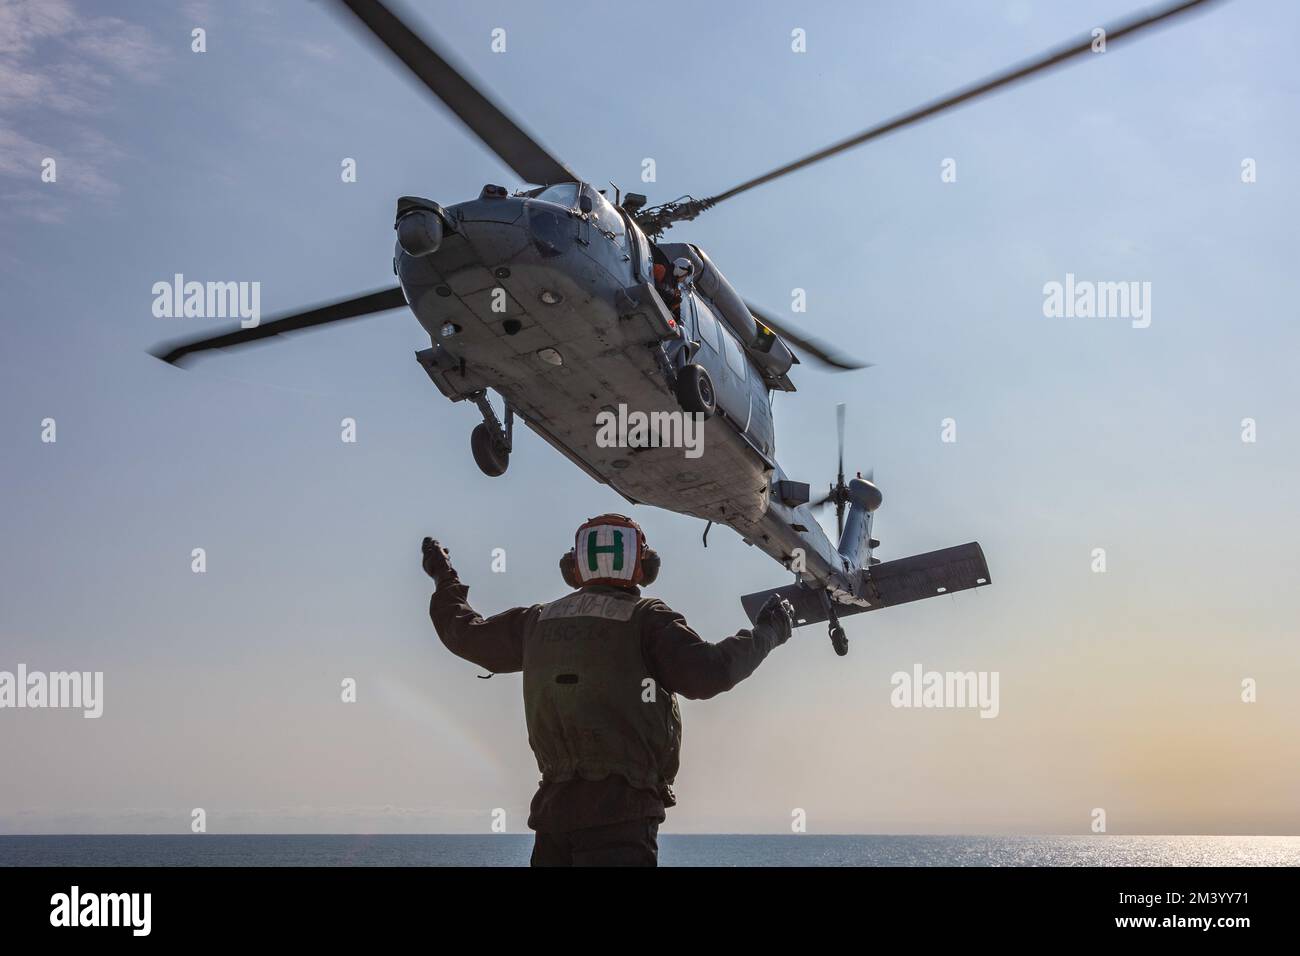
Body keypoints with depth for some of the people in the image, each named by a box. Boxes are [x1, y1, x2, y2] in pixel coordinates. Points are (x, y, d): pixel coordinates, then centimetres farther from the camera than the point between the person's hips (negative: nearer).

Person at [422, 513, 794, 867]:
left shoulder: (538, 622, 14)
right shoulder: (645, 619, -3)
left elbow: (464, 632, 28)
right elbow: (708, 673, -16)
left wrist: (444, 578, 46)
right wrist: (767, 632, -1)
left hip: (553, 805, 6)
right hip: (620, 811, -6)